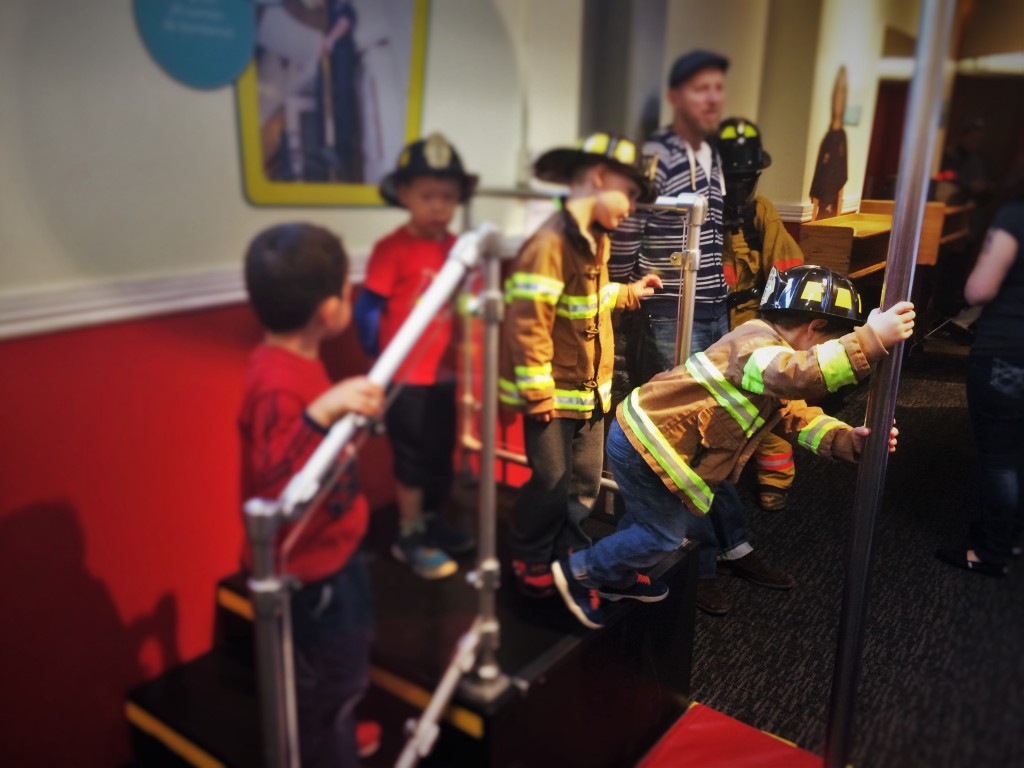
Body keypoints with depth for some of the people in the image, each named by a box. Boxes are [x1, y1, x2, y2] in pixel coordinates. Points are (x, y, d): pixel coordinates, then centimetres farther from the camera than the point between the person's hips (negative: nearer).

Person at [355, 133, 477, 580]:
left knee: (442, 455, 18)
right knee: (412, 458, 5)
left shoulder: (456, 248, 4)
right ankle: (409, 538, 20)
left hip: (444, 373, 6)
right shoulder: (391, 249, -15)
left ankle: (431, 522, 36)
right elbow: (368, 309, -13)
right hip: (405, 378, -6)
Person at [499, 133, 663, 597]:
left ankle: (570, 550, 36)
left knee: (586, 482, 17)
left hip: (591, 390, 9)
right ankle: (528, 558, 26)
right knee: (552, 483, 3)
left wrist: (628, 293, 27)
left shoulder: (596, 239, 9)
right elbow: (526, 322, -25)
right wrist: (538, 393, -22)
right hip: (556, 393, -9)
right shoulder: (552, 242, -22)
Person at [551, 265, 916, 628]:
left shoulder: (767, 345, 14)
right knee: (665, 533, 3)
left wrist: (847, 439, -4)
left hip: (645, 434, 10)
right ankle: (578, 571, 18)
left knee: (652, 517, 27)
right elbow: (794, 375, -43)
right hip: (645, 442, -10)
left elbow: (795, 413, 12)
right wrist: (868, 341, -50)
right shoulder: (757, 341, -19)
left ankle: (616, 579, 48)